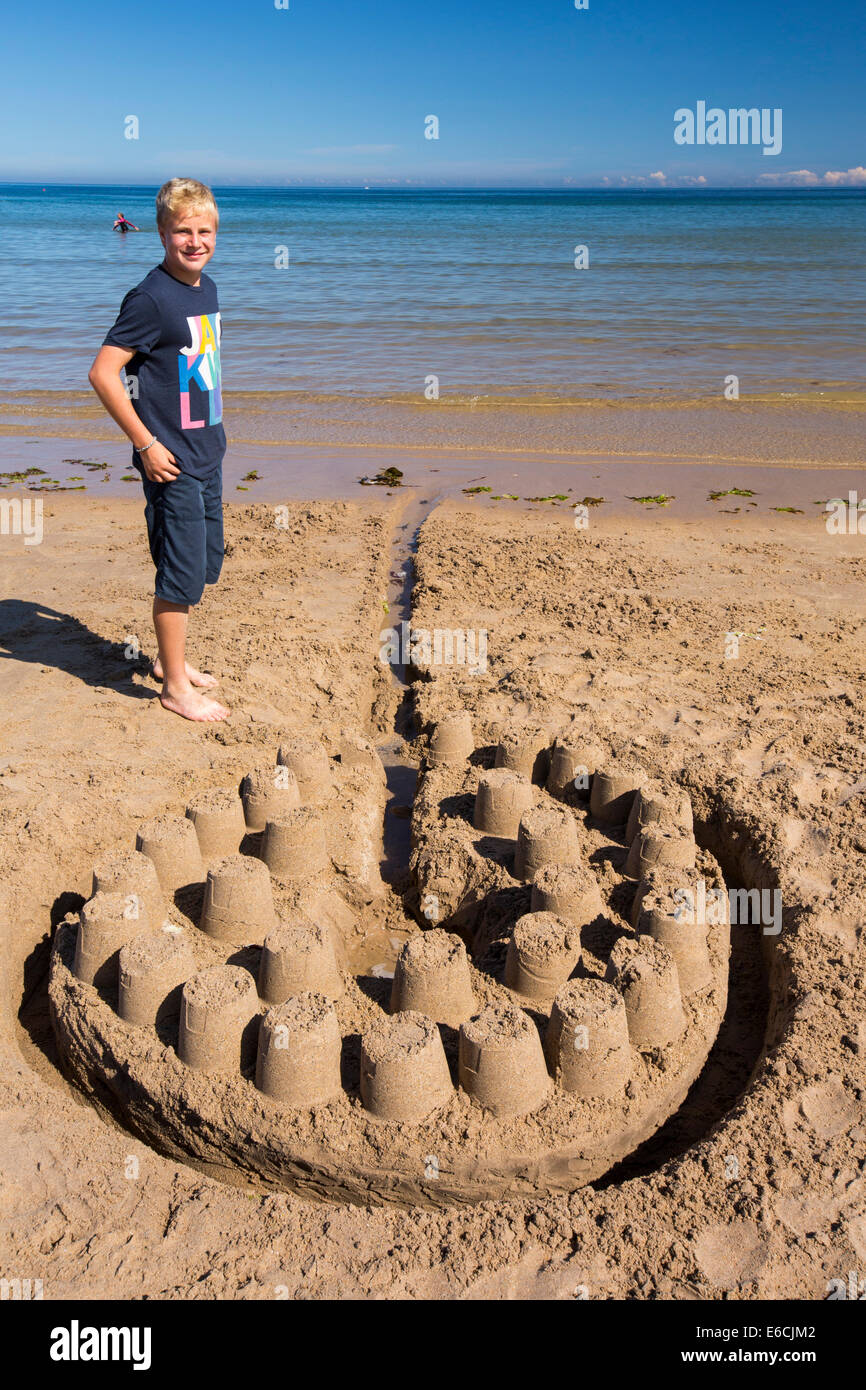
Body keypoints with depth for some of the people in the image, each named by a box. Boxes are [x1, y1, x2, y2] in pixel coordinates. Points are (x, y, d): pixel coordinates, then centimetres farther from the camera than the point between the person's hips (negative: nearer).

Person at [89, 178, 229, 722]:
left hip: (208, 454, 8)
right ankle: (176, 688, 12)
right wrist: (146, 444, -17)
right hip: (172, 462, -8)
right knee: (181, 572, -2)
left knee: (204, 564, 17)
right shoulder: (151, 298, -16)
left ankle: (172, 659, 34)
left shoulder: (207, 289, 9)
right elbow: (103, 372, -18)